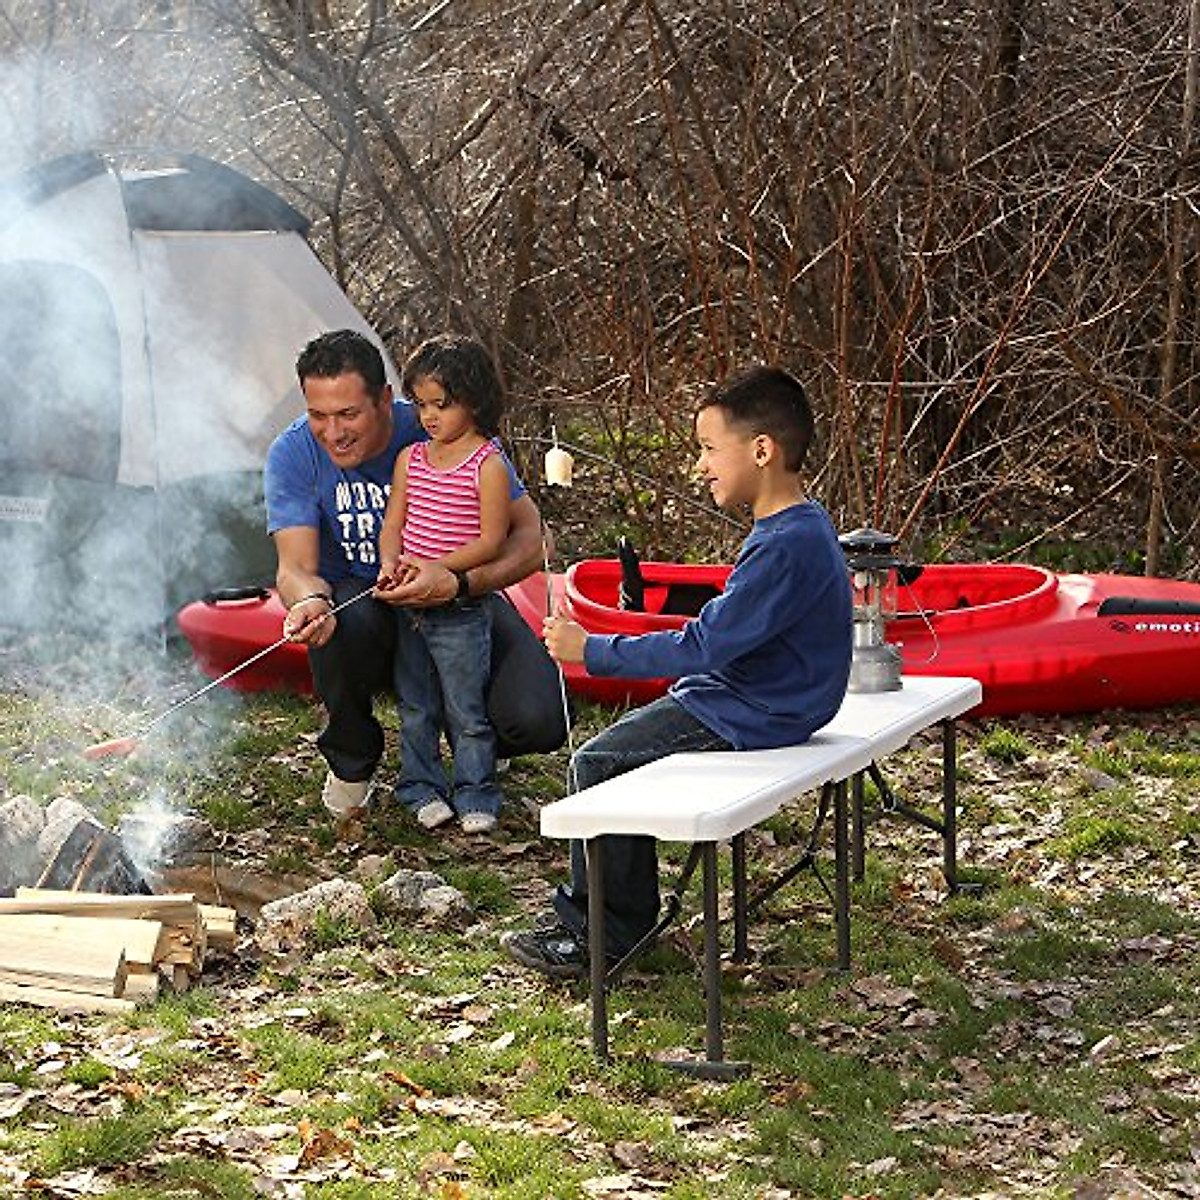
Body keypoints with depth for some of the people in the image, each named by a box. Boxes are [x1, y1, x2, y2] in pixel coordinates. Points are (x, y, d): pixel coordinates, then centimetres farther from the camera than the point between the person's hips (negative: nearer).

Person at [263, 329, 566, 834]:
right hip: (358, 599, 1)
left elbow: (530, 538, -19)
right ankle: (351, 761, -6)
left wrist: (456, 583, -37)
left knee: (537, 724, -25)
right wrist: (311, 601, -45)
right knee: (343, 622, -38)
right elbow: (296, 567, -19)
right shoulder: (293, 455, -14)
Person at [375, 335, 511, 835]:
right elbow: (394, 521, 9)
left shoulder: (487, 464, -10)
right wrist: (390, 563, -10)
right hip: (408, 607, 5)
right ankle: (422, 789, 24)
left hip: (461, 609, -5)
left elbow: (491, 539, -13)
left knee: (466, 709, 2)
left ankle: (476, 797, 13)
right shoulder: (410, 459, 7)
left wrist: (437, 570, -20)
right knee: (415, 708, 12)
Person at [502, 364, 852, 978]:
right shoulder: (798, 525, 8)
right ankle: (587, 910, 20)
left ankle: (601, 930, 4)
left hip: (748, 719, -11)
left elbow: (701, 647, -26)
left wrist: (591, 650, -19)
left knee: (599, 764, -9)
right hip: (749, 695, 11)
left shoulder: (785, 547, -26)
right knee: (616, 744, 14)